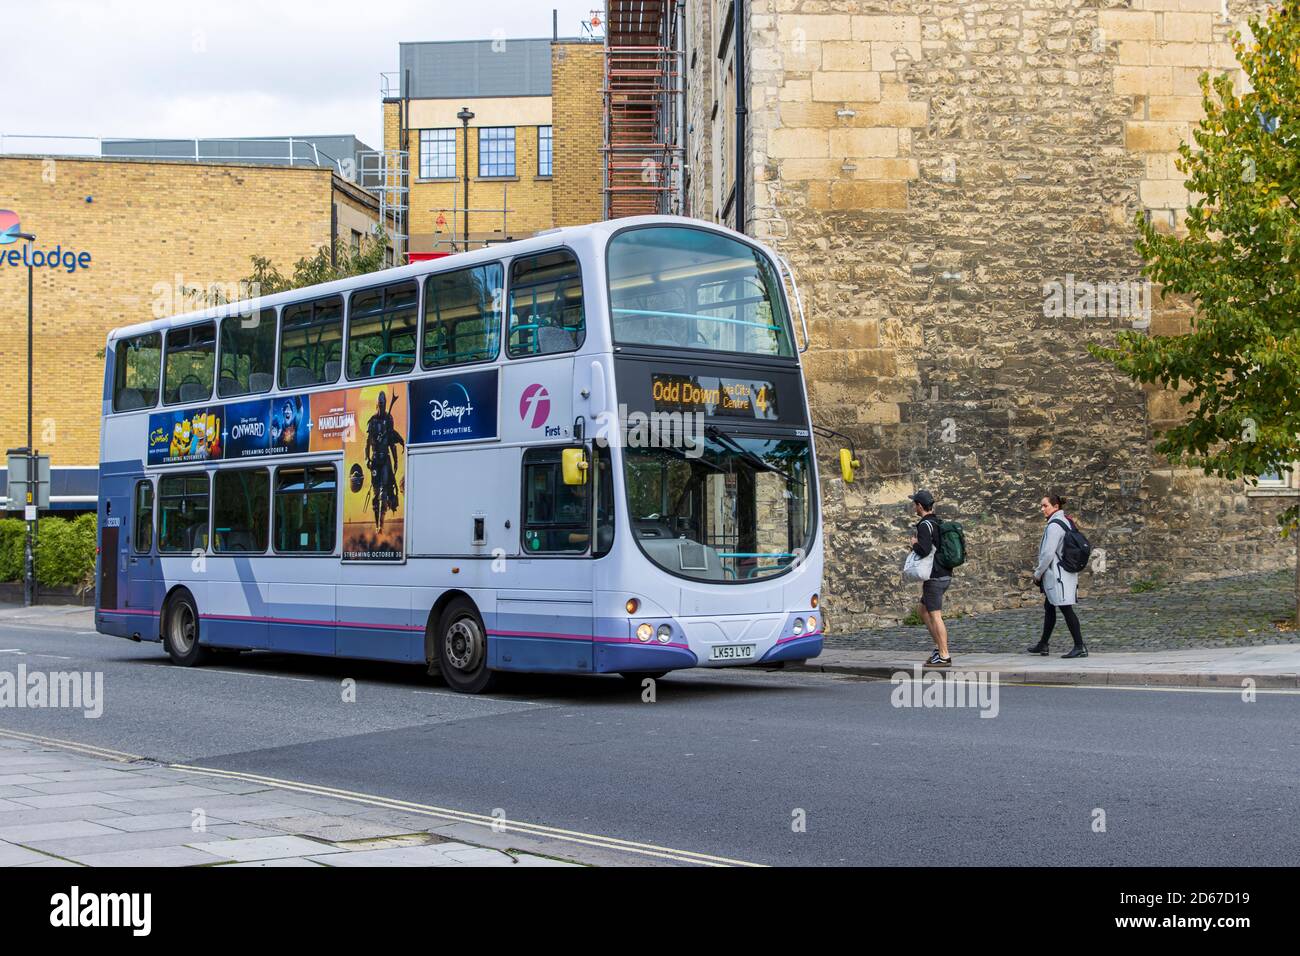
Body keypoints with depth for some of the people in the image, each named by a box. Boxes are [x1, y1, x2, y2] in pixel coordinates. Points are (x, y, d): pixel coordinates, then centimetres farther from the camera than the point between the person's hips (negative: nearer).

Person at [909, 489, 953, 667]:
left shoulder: (925, 525, -15)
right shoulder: (937, 523, 15)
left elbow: (924, 550, -29)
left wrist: (914, 544, -8)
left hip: (935, 577, -10)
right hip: (945, 575, 10)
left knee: (935, 615, -6)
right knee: (922, 610, 18)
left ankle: (944, 656, -5)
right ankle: (940, 647, 14)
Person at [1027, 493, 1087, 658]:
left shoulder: (1054, 525, -17)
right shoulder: (1067, 522, 14)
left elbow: (1048, 553, -20)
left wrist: (1038, 573, -8)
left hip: (1057, 575, -11)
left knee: (1066, 608, -9)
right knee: (1049, 607, 18)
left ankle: (1080, 647, -10)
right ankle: (1043, 645, 26)